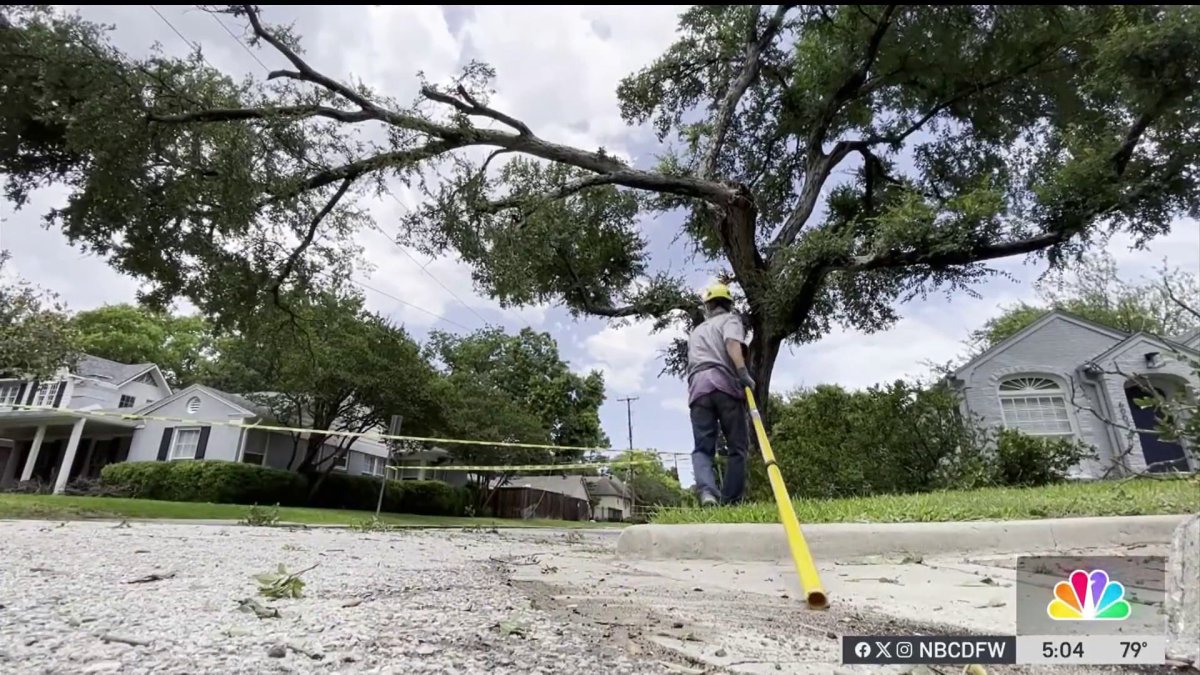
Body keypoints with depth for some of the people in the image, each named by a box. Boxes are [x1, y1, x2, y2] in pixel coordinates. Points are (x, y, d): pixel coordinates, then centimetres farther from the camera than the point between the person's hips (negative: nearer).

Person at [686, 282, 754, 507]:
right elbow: (732, 343, -6)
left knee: (702, 448, -2)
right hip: (725, 385, -3)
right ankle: (730, 502, -4)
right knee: (737, 446, 3)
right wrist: (744, 374, -15)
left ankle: (707, 491, -27)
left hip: (698, 388, 4)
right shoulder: (730, 319, 17)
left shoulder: (696, 331, 34)